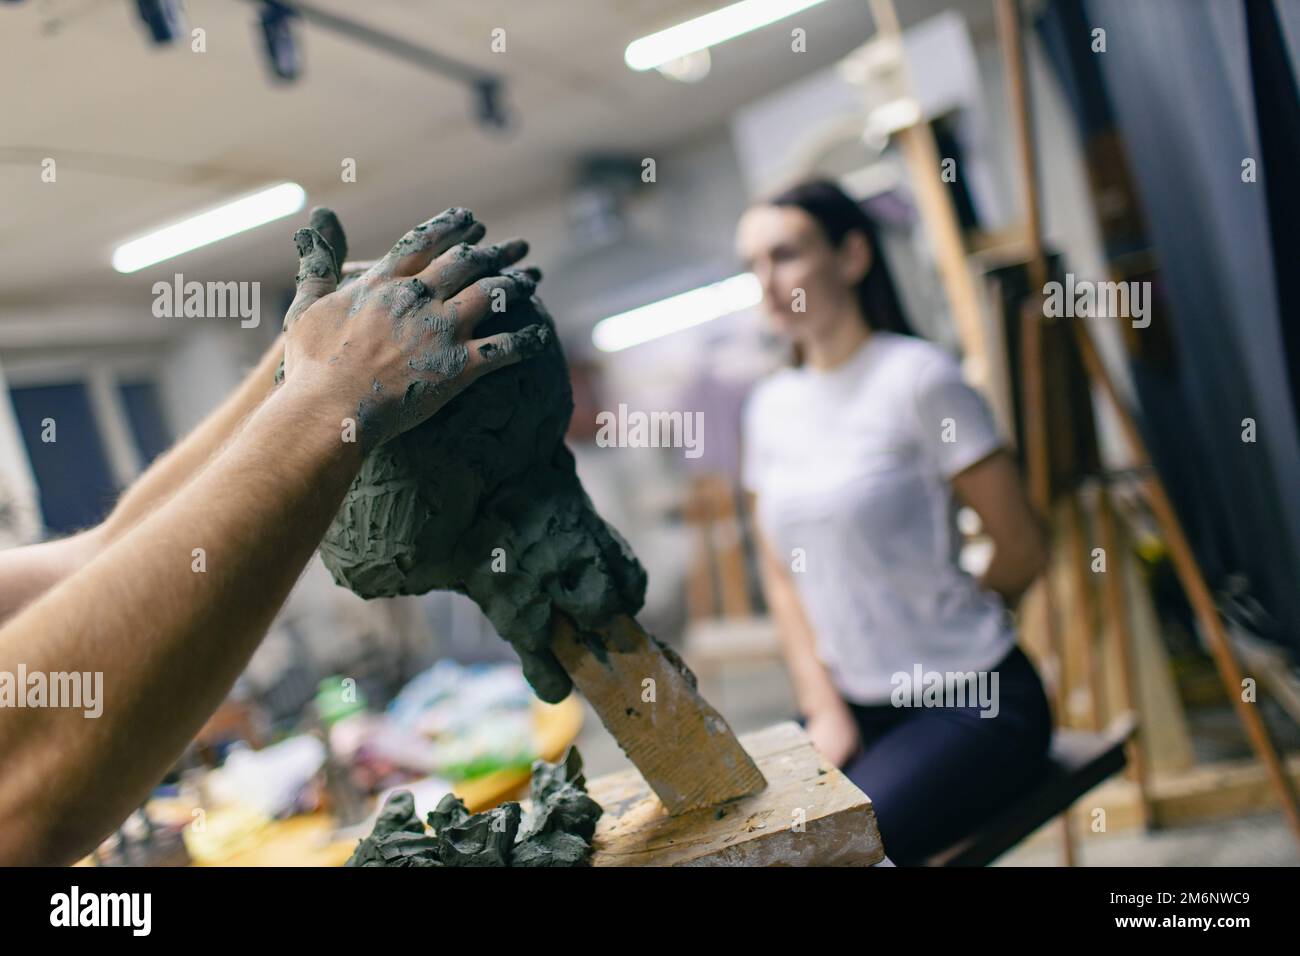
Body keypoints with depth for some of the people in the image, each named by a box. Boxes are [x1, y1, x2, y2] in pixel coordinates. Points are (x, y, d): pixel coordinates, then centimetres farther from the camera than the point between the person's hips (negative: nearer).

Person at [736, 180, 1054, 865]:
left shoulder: (916, 377, -11)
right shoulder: (770, 405, 6)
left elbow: (1022, 550, -6)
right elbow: (781, 576, 9)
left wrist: (945, 633, 9)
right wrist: (824, 711, -1)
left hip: (971, 702, -5)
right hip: (852, 706, 5)